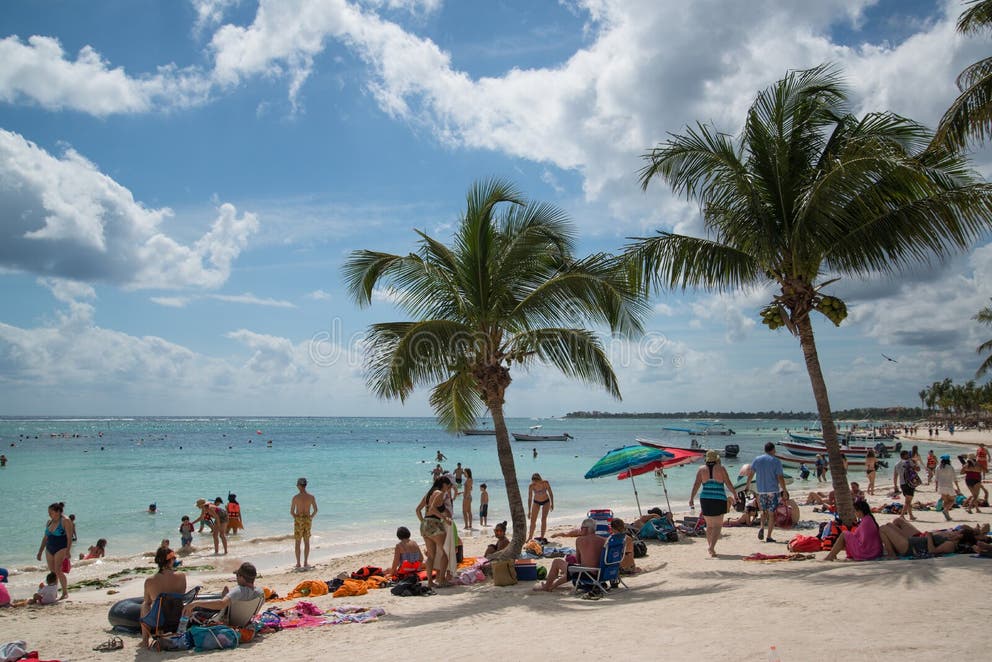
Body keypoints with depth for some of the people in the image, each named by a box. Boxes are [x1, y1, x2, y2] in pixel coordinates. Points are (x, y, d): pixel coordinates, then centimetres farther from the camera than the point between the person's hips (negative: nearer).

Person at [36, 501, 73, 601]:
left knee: (58, 571, -13)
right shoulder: (49, 521, 13)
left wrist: (68, 551, -21)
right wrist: (40, 551, 18)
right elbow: (45, 537, 19)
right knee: (52, 572, 5)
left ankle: (65, 593, -5)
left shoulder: (65, 521, -8)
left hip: (61, 549, -7)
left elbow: (69, 537, -14)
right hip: (49, 549, 7)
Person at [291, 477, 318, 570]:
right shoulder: (311, 497, -3)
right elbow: (315, 510, 0)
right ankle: (306, 563, 14)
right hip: (308, 520, 3)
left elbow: (291, 511, -8)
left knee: (298, 542, 6)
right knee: (306, 542, 12)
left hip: (298, 520, -3)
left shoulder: (295, 497, -11)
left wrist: (296, 518, 9)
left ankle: (298, 564, 6)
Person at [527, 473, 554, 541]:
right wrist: (529, 511, -15)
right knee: (533, 520, -1)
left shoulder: (545, 483, -26)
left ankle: (542, 537, -4)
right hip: (536, 502, 1)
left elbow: (550, 493, -12)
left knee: (543, 519, -8)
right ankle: (530, 537, 11)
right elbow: (529, 498, -16)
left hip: (546, 502, -1)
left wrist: (552, 503, -13)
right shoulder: (531, 486, -25)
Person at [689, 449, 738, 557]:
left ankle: (711, 548, 21)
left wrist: (691, 498, -4)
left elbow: (696, 484, -3)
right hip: (719, 500, -3)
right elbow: (728, 483, 0)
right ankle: (712, 547, -17)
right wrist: (735, 495, 12)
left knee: (709, 525, 16)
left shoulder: (701, 469, 4)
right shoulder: (721, 468, -1)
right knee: (717, 525, 0)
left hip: (705, 500, 3)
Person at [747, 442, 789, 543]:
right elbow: (780, 478, -9)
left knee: (764, 510, 21)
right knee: (771, 514, 4)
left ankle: (762, 527, -3)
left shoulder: (757, 459, 5)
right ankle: (769, 537, 3)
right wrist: (784, 490, 0)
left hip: (761, 491, 3)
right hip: (773, 491, -3)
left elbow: (750, 474, 10)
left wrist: (748, 485, 24)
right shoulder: (776, 461, -6)